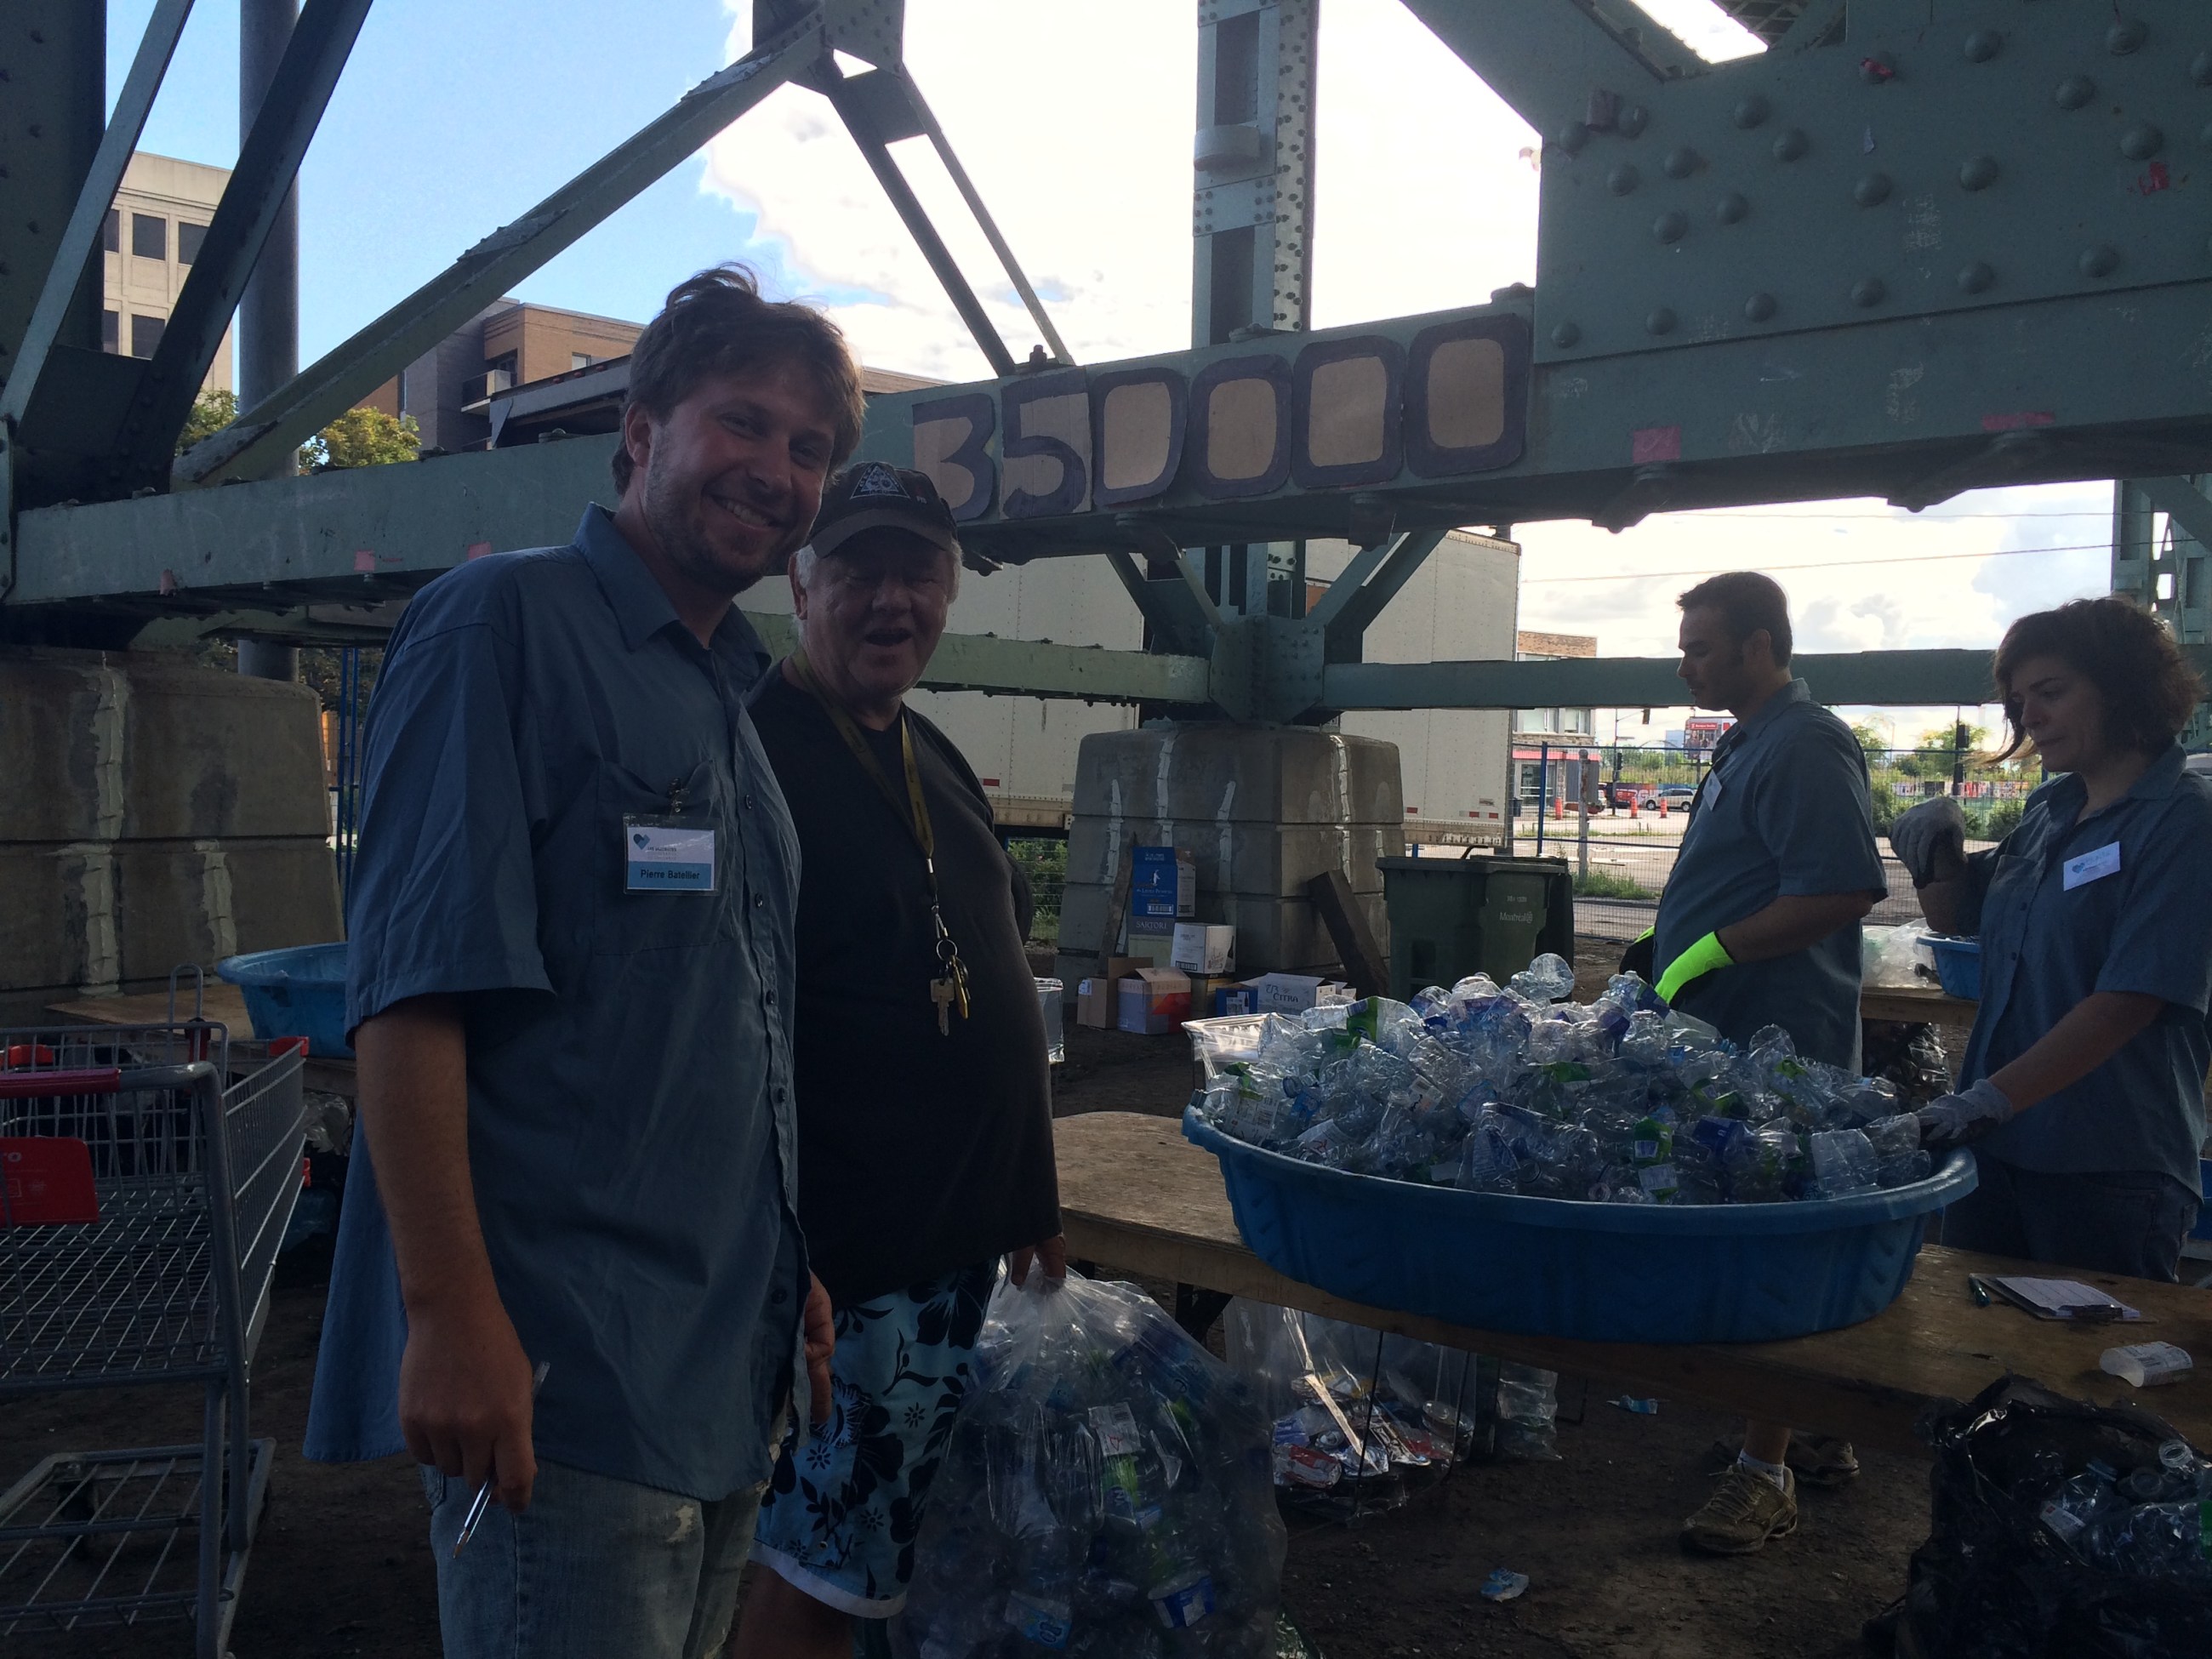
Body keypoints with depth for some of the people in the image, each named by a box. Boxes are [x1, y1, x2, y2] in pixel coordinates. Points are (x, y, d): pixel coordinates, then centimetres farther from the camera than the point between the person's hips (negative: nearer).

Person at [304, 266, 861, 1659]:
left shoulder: (731, 697, 16)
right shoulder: (507, 624, -9)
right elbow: (412, 988, -18)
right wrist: (451, 1315, -22)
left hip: (732, 1364, 8)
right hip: (566, 1376, -8)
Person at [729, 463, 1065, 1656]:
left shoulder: (933, 758, 12)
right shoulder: (756, 753, -15)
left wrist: (1031, 1203, 19)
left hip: (962, 1245, 8)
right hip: (852, 1259, -8)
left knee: (860, 1555, 19)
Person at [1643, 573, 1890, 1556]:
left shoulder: (1805, 747, -15)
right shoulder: (1748, 745, 17)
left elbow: (1844, 890, -25)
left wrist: (1710, 950, -23)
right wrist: (1677, 958, 21)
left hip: (1778, 1045, -11)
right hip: (1731, 1040, 11)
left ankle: (1765, 1473, 2)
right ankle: (1816, 1436, 29)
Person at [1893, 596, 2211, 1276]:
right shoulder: (2050, 811, 10)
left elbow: (2128, 1001, -20)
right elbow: (1954, 915, 23)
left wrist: (1988, 1100, -26)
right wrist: (1940, 854, 2)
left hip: (2108, 1171, -7)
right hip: (1995, 1146, 7)